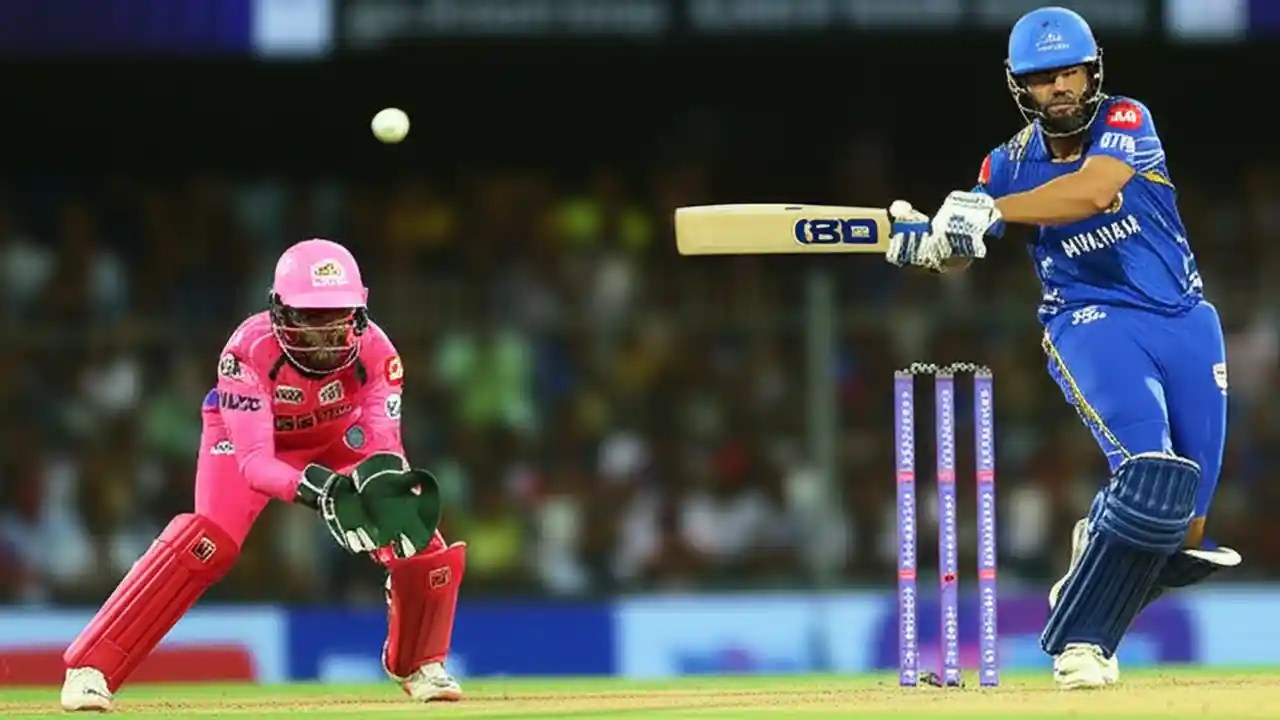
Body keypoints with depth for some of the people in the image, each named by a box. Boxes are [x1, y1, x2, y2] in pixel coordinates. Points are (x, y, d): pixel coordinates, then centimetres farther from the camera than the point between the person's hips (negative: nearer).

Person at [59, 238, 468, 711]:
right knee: (207, 545, -26)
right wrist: (313, 487, -62)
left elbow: (384, 446, -31)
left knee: (422, 544, -11)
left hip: (339, 442, 3)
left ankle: (417, 665, 19)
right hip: (247, 437, -3)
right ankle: (89, 669, -23)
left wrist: (383, 480, -55)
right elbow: (253, 461, -43)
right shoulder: (249, 350, -39)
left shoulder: (374, 352, -31)